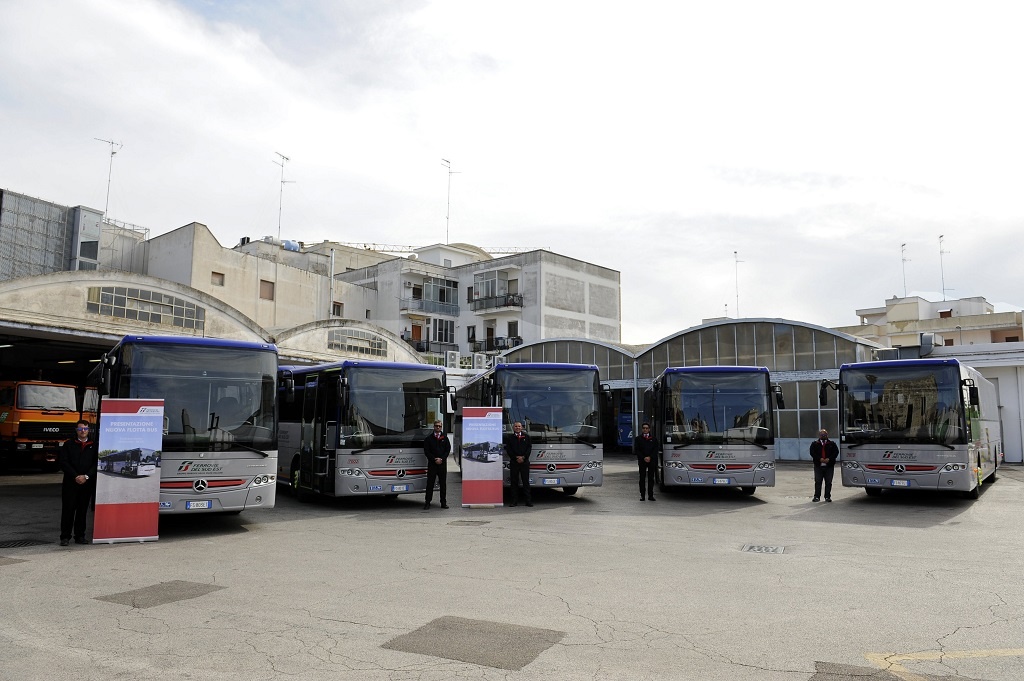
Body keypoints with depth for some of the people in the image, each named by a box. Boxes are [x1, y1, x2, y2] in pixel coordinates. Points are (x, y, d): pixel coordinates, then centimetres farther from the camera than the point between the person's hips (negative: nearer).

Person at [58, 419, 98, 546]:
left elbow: (96, 464, 2)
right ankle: (65, 537, 5)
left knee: (83, 510, 6)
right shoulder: (68, 445, 7)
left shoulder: (94, 446, 8)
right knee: (68, 509, -1)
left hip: (87, 483, 1)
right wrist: (75, 476, -11)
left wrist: (86, 476, -11)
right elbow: (63, 462, -1)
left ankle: (80, 536, 13)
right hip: (70, 483, -1)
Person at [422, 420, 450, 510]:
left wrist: (441, 459, -9)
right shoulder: (428, 438, 6)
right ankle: (427, 503, 2)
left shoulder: (445, 438, 10)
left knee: (443, 484, 4)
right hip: (432, 463, -1)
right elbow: (426, 451, 0)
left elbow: (448, 449, 5)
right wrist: (434, 459, -10)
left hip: (442, 463, 1)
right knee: (430, 483, -1)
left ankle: (443, 503, 9)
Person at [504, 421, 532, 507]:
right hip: (513, 462, 0)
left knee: (526, 481, 1)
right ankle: (514, 500, 5)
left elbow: (529, 448, 4)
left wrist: (523, 457, -9)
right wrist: (516, 458, -11)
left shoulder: (526, 437, 10)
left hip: (524, 461, 1)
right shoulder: (509, 437, 6)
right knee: (514, 481, 1)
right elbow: (508, 449, -1)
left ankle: (528, 500, 3)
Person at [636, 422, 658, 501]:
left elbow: (655, 450, 4)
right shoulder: (638, 439, 8)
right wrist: (644, 458, -12)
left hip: (652, 461, 1)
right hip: (642, 461, -1)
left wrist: (650, 457, -10)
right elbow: (637, 451, 1)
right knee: (642, 478, -1)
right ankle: (642, 495, 1)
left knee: (651, 478, 3)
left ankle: (650, 495, 7)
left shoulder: (653, 439, 10)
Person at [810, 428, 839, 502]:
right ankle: (817, 497, 2)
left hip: (829, 466, 1)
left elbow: (836, 452, 1)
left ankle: (827, 497, 10)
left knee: (828, 482, 3)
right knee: (818, 481, -1)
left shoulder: (832, 444, 10)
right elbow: (812, 453, -1)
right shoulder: (814, 444, 8)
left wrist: (829, 459, -13)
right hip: (818, 465, 0)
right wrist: (820, 459, -15)